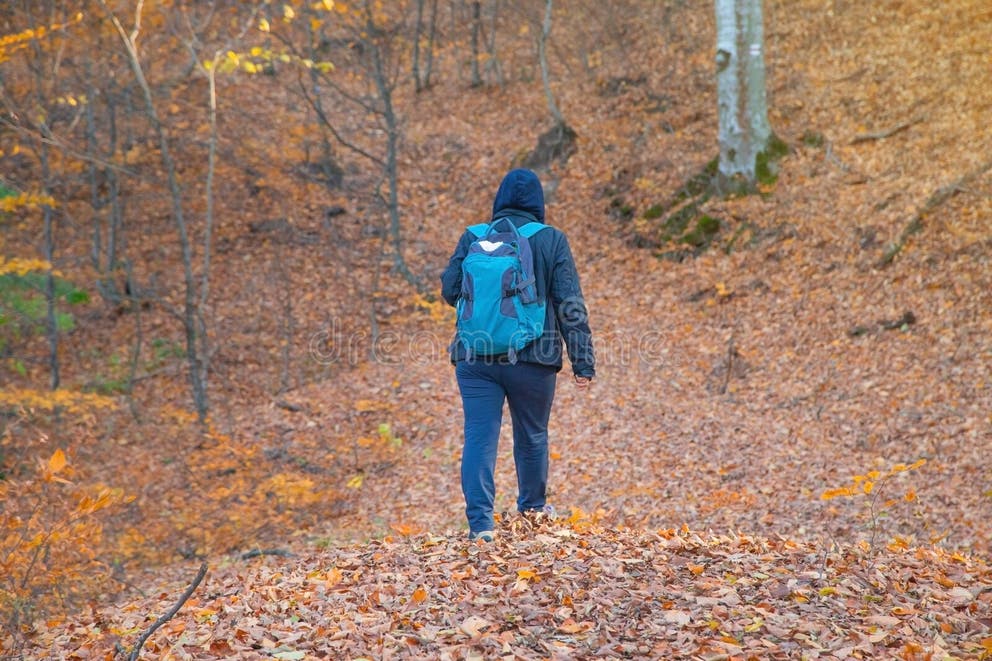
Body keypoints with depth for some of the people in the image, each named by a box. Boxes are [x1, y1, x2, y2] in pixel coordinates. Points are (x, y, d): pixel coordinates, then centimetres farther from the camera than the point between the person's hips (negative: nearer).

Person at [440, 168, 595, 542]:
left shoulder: (472, 238, 2)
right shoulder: (551, 241, -2)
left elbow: (449, 290, 8)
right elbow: (571, 305, -4)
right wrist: (583, 361, -2)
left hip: (475, 356, 0)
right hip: (533, 357, 0)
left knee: (479, 437, -1)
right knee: (532, 435, 17)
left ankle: (480, 522, -12)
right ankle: (532, 506, 35)